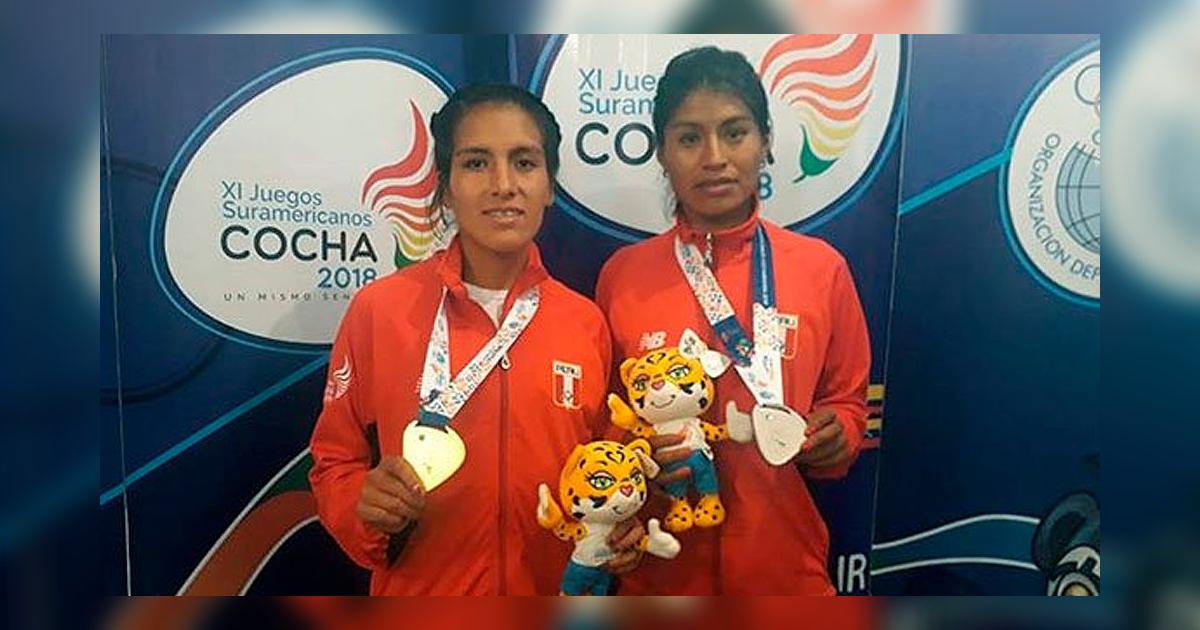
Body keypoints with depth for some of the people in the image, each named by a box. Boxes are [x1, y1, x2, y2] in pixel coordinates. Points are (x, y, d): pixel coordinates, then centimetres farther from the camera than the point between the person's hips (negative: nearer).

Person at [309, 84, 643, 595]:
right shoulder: (378, 309, -13)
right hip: (418, 590, -1)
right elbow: (335, 462, -3)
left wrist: (618, 538, -11)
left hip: (556, 590, 2)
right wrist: (365, 506, -21)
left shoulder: (587, 323, -7)